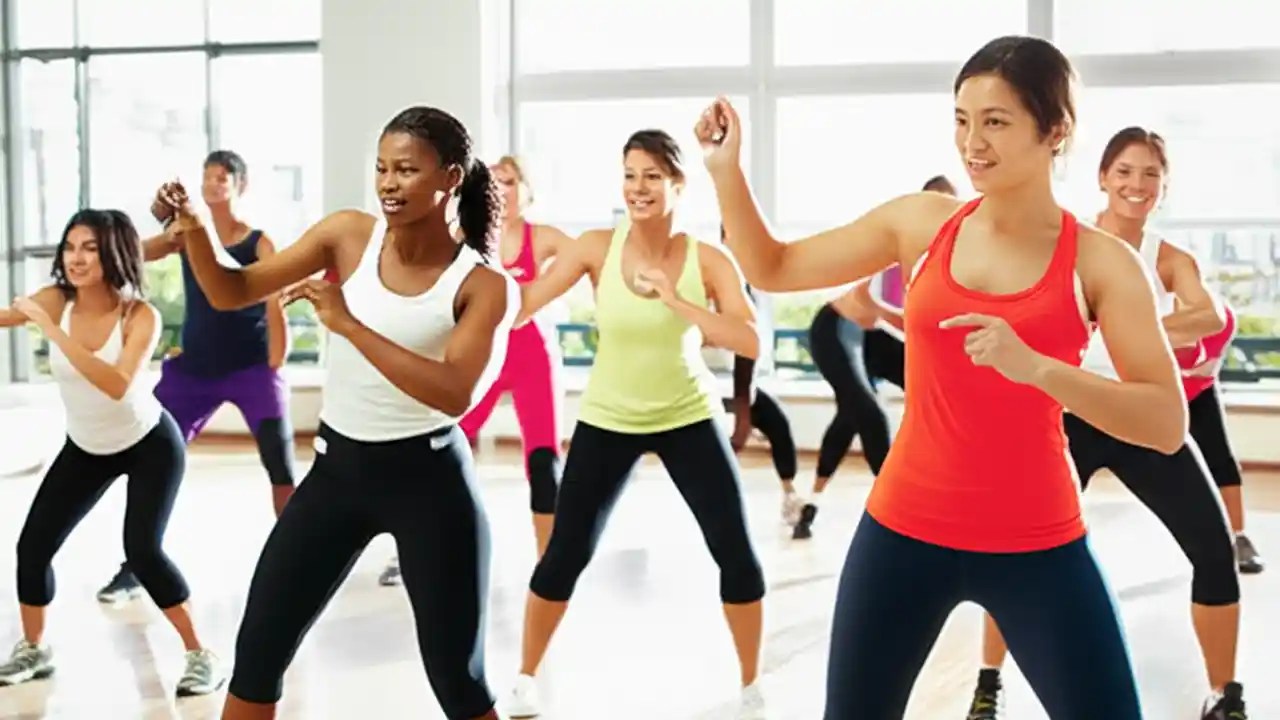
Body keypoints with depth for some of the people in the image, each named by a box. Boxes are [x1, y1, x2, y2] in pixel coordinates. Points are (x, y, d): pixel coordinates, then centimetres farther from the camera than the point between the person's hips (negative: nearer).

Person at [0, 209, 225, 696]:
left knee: (142, 550, -20)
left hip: (150, 445, -5)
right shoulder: (56, 301, -13)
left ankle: (201, 656, -5)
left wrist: (51, 330, -42)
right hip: (85, 448, 5)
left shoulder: (140, 315, -26)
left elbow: (118, 385, -40)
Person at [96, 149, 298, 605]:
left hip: (251, 368, -4)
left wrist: (273, 372, -10)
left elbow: (276, 311, -6)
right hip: (194, 369, 4)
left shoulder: (260, 244, -3)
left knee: (281, 468, -11)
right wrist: (158, 218, -16)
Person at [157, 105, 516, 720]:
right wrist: (193, 231, -18)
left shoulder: (482, 285, -10)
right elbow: (232, 294, 1)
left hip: (428, 480, -3)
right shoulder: (348, 235, -1)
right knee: (258, 650, 7)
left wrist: (348, 325, -27)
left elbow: (455, 394, -24)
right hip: (338, 469, 4)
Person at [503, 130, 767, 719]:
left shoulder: (708, 260, -13)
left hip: (689, 418, 0)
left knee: (736, 553, -5)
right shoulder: (598, 249, -12)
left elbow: (751, 343, -25)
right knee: (565, 555, 1)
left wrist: (676, 301, -32)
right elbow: (519, 307, -18)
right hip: (607, 420, 0)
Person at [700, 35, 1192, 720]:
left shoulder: (1099, 261, -7)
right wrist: (726, 169, -4)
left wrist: (1033, 367, -27)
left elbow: (1167, 425, -15)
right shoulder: (919, 221, -1)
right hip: (903, 529, 2)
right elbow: (772, 269, 8)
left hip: (1037, 546, -2)